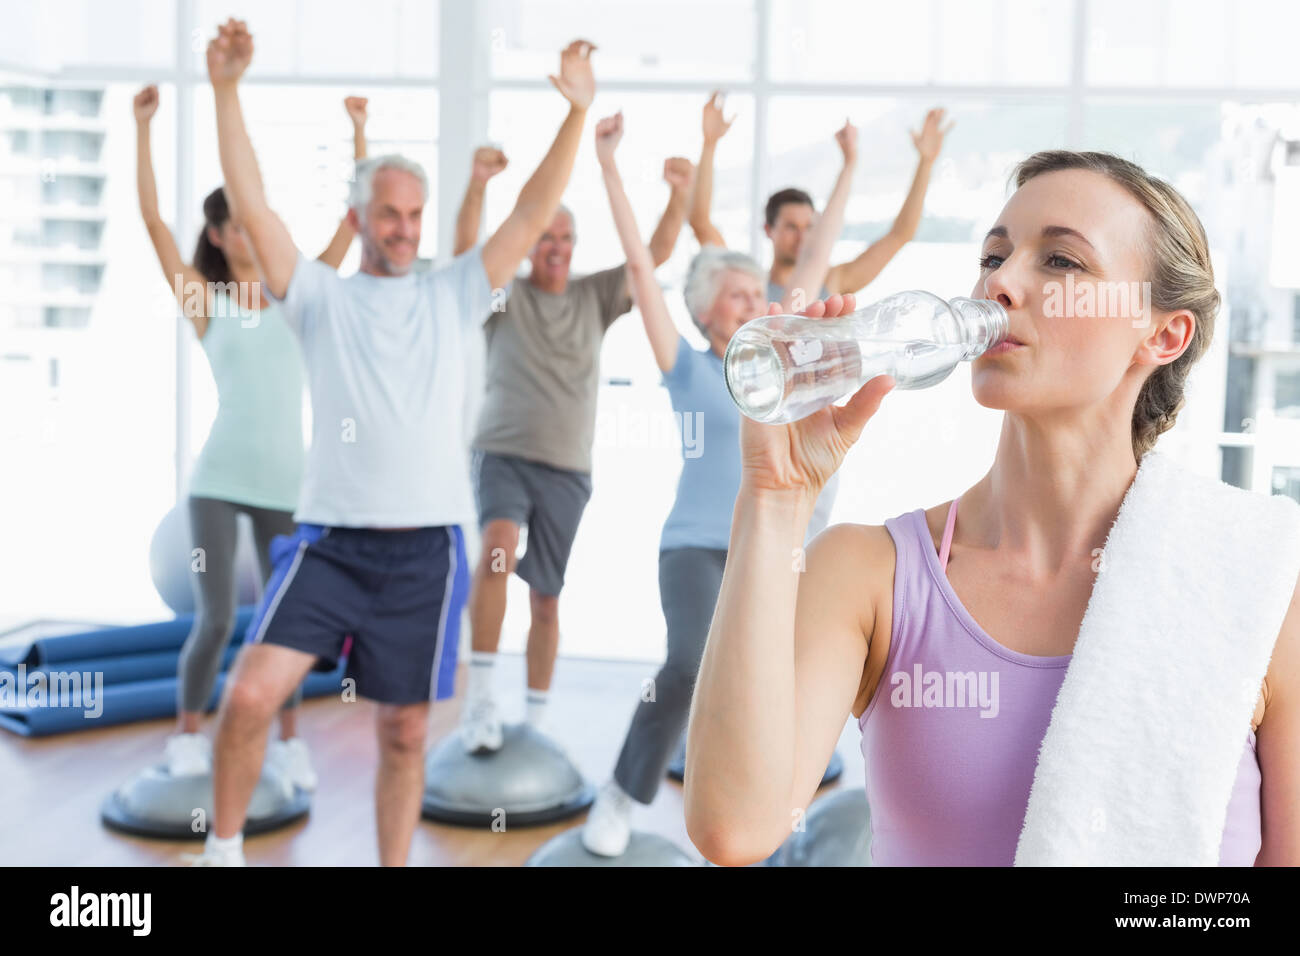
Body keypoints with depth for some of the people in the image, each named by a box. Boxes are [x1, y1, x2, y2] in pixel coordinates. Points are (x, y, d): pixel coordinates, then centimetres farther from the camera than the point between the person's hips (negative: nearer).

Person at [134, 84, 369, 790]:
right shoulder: (206, 301, 3)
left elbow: (355, 217, 7)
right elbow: (152, 219, -6)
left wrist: (358, 132, 5)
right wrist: (143, 129, -11)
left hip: (285, 482, 2)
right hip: (219, 479, -2)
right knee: (215, 621, -3)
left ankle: (287, 741, 23)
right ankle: (187, 736, 18)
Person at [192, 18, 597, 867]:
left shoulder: (453, 296, 11)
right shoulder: (321, 296, 7)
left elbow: (533, 216, 5)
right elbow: (253, 205, -3)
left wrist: (578, 112, -3)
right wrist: (227, 90, -12)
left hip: (425, 548, 2)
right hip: (329, 539, -1)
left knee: (405, 731, 9)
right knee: (250, 693, -15)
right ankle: (223, 847, 8)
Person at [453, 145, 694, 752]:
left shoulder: (595, 297, 10)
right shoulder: (503, 296, 3)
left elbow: (656, 252, 3)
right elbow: (466, 247, -14)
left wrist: (680, 194, -12)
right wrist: (478, 184, -29)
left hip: (568, 468, 3)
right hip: (503, 454, -3)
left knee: (547, 599, 7)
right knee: (498, 542, -32)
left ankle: (534, 720, 21)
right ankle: (480, 696, -27)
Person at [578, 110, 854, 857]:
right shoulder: (688, 368, 0)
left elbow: (817, 260, 13)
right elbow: (640, 263, -6)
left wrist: (849, 171, 17)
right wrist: (610, 164, -9)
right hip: (697, 546, -4)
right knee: (694, 664, -26)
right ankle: (621, 799, -8)